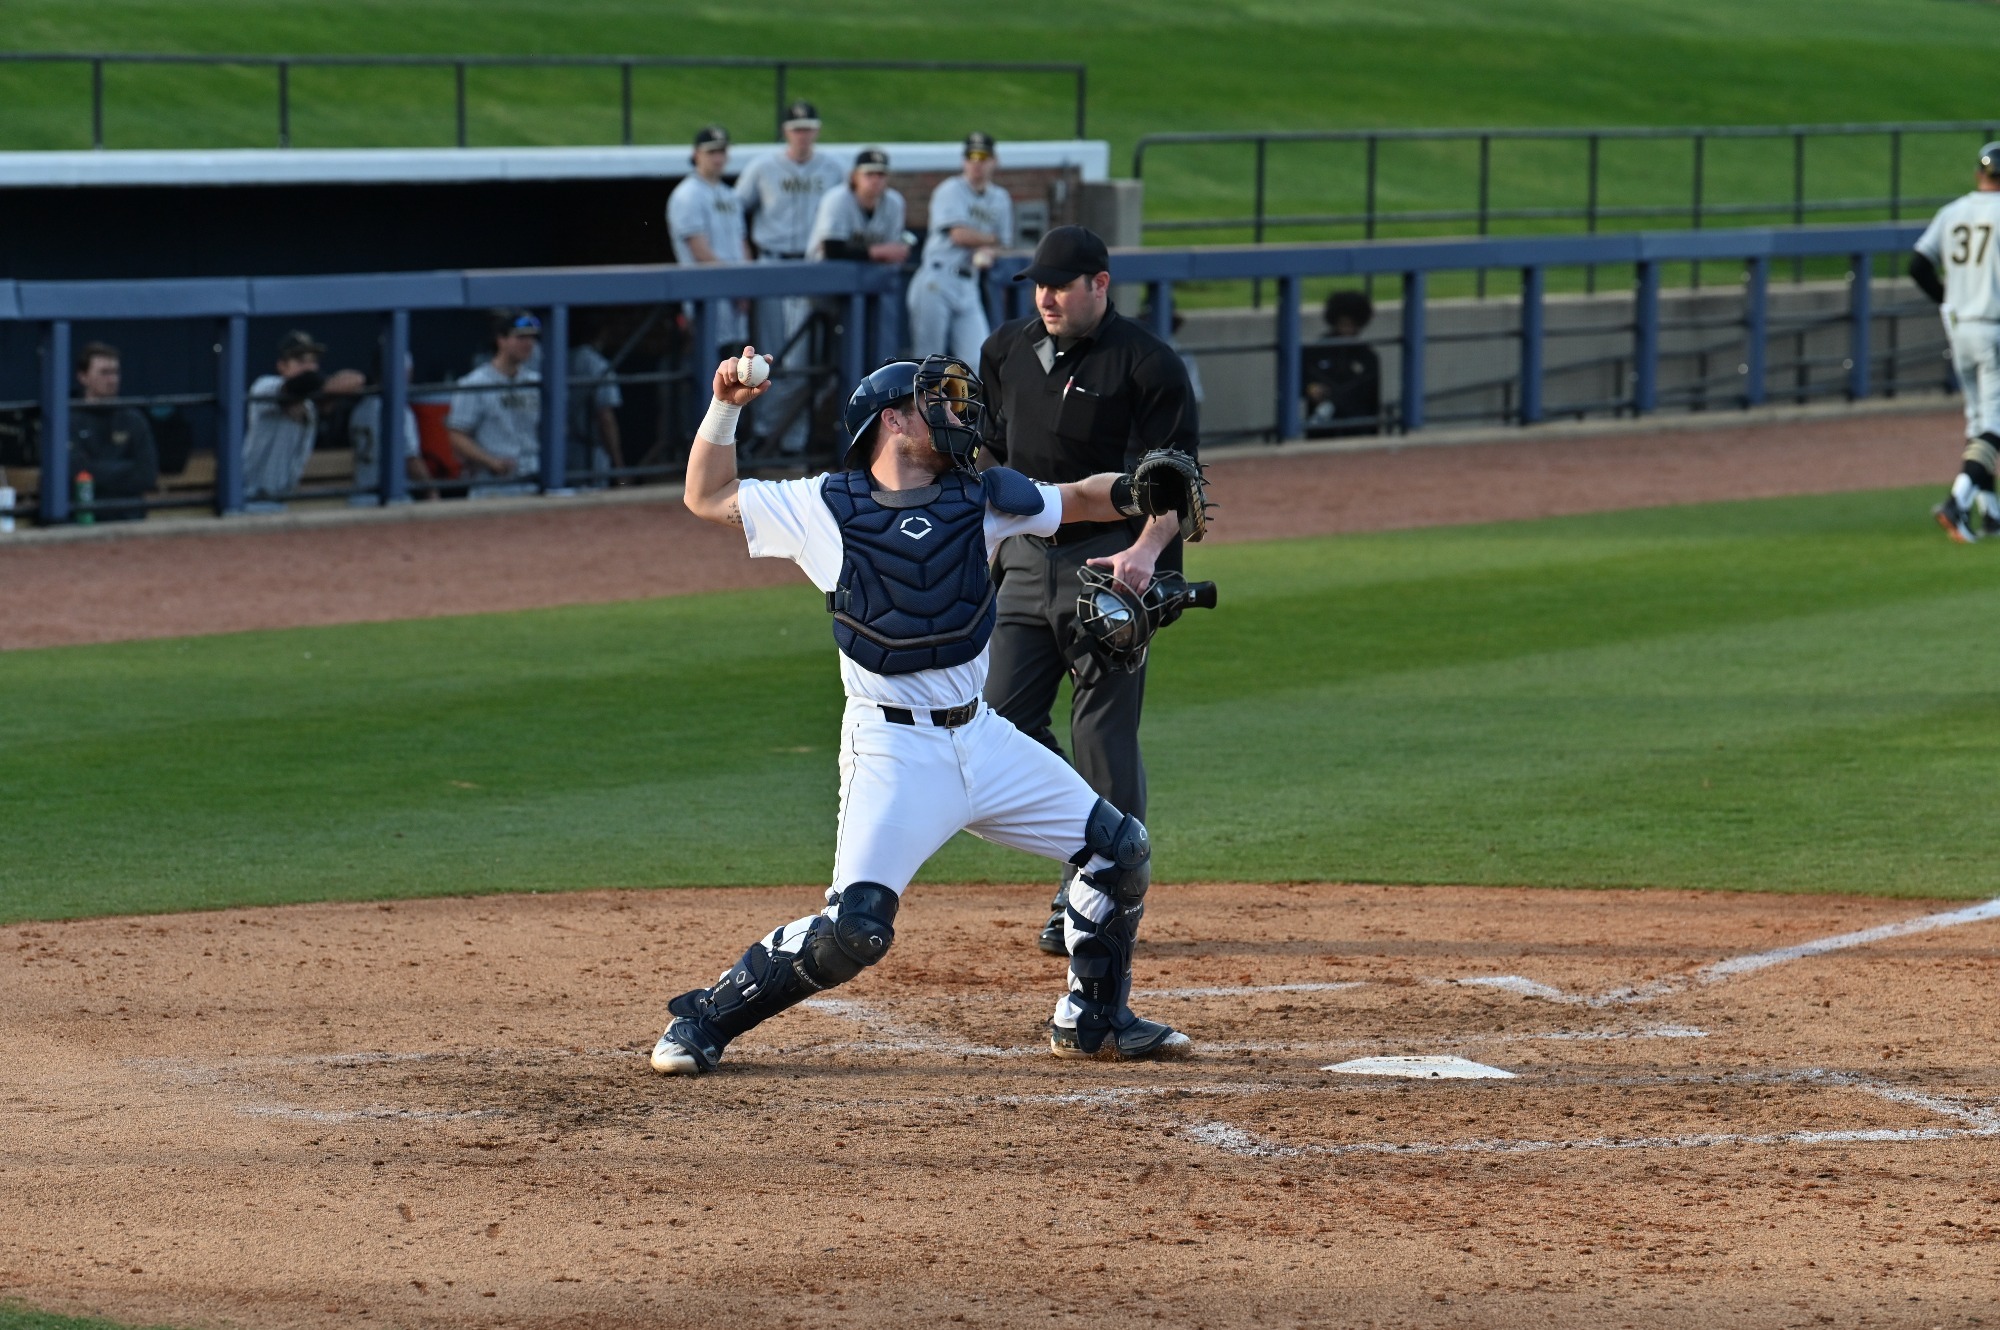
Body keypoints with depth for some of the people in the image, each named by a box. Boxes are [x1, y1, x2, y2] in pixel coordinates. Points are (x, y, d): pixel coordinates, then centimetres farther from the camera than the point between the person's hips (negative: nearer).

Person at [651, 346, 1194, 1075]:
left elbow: (1078, 500, 14)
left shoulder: (978, 498, 6)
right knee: (854, 927, -19)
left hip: (980, 736, 6)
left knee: (1119, 849, 7)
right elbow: (707, 498, 5)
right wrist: (726, 407, -7)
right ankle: (704, 1020, -2)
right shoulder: (827, 507, -3)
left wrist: (1139, 489, -6)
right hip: (893, 748, -6)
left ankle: (1091, 1018, 26)